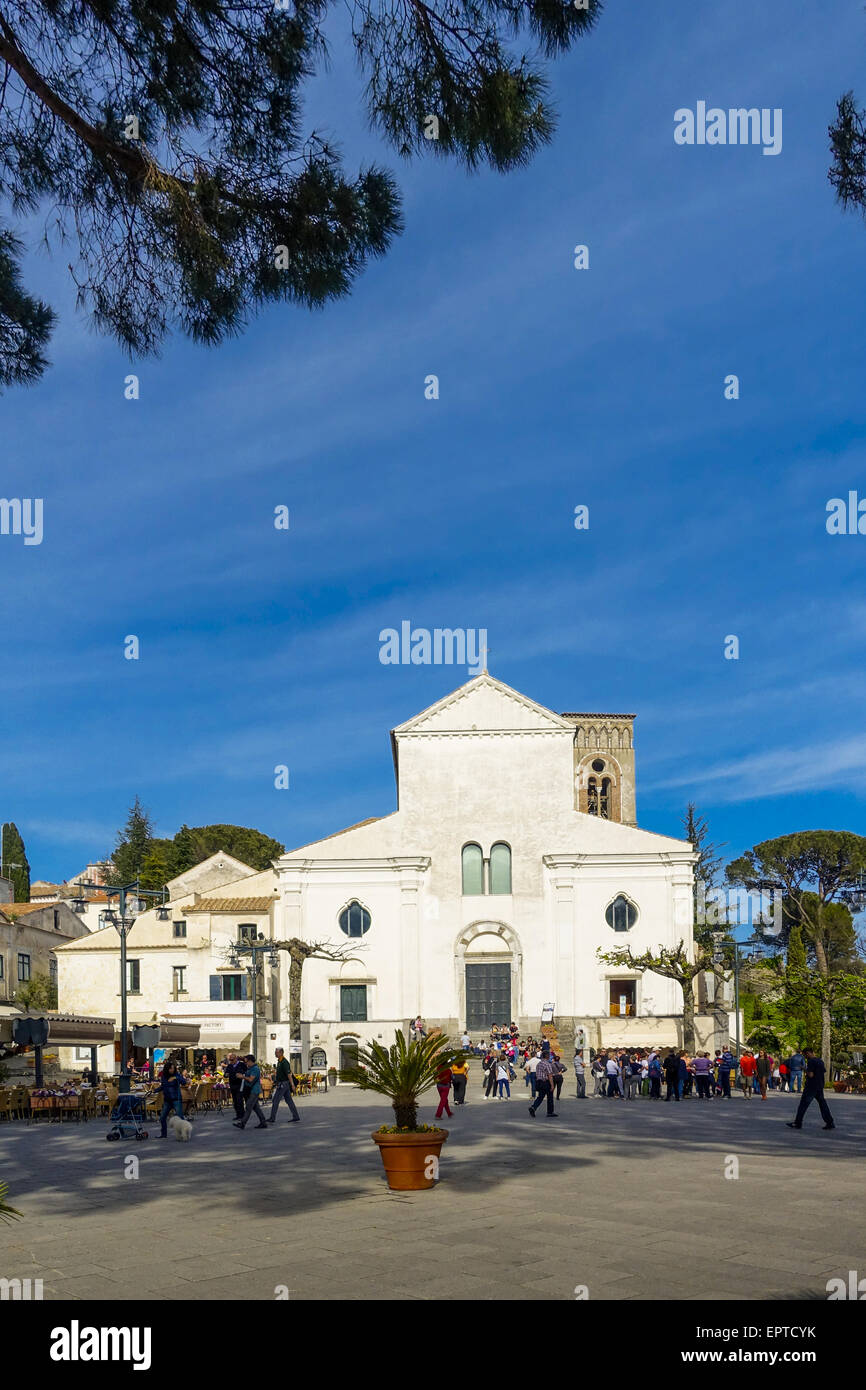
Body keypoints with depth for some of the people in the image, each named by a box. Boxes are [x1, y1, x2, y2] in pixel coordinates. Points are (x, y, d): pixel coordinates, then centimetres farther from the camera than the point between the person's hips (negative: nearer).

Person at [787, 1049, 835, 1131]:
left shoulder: (811, 1061, -14)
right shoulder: (820, 1061, 12)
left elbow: (810, 1075, -22)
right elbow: (824, 1073, 17)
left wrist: (805, 1069, -5)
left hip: (811, 1087, -8)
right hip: (820, 1087, 8)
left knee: (803, 1104, -1)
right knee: (823, 1104, 11)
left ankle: (798, 1123, 1)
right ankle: (830, 1123, 9)